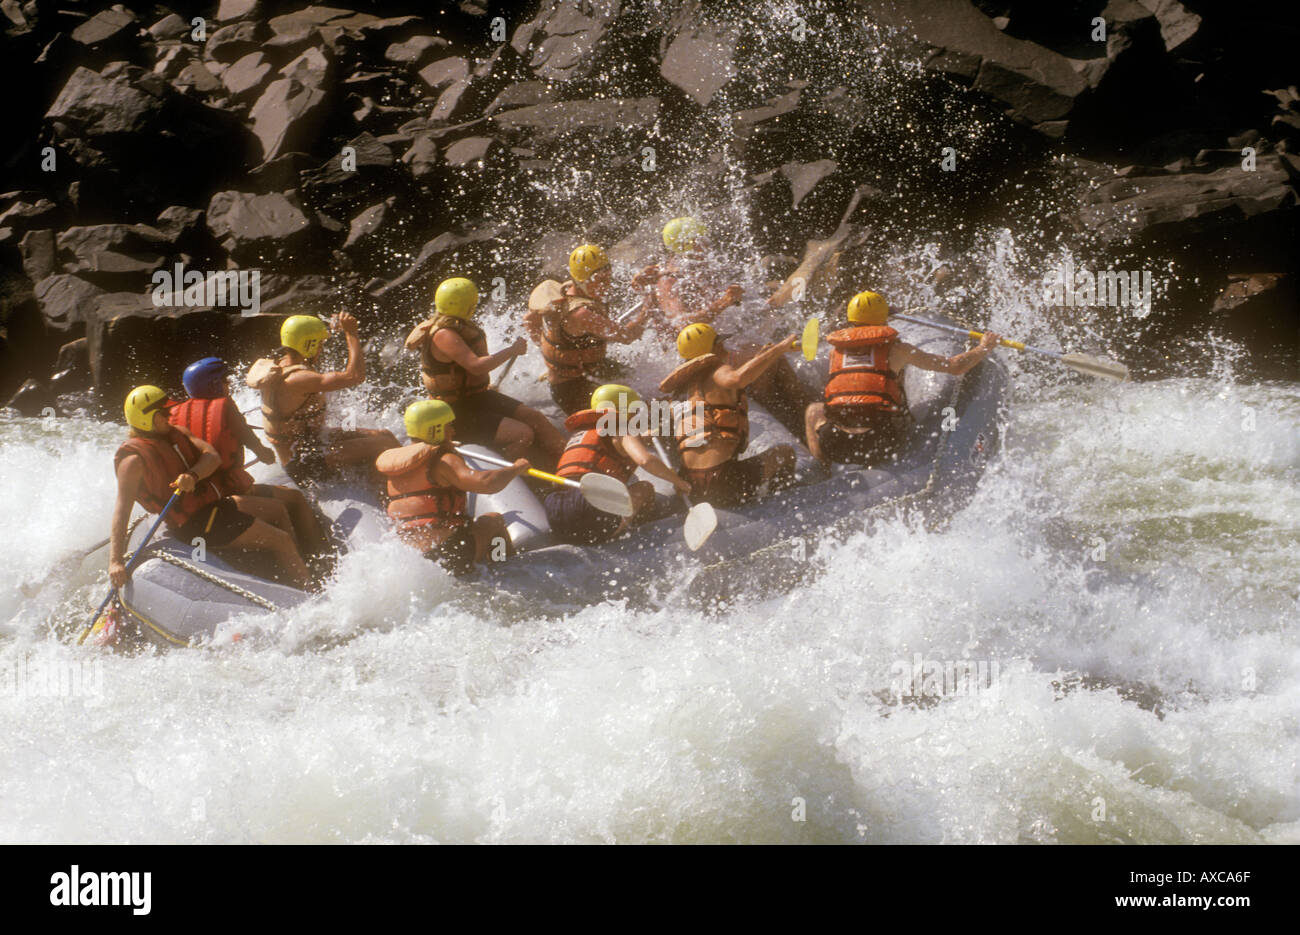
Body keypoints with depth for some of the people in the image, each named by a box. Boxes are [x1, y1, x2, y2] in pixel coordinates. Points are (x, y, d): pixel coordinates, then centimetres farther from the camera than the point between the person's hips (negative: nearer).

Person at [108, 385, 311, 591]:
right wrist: (115, 562, -36)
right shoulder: (134, 460, -18)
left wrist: (193, 475, -30)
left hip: (214, 503, 9)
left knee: (277, 509, 24)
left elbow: (212, 456, -5)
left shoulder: (176, 434, 7)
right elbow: (122, 508, -25)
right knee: (281, 540, -10)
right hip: (198, 524, -9)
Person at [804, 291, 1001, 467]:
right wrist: (984, 348, 29)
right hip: (881, 445, -1)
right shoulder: (895, 349, 5)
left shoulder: (836, 349, 10)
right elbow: (955, 367, 11)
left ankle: (821, 466, 11)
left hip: (835, 446, 1)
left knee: (814, 410, 31)